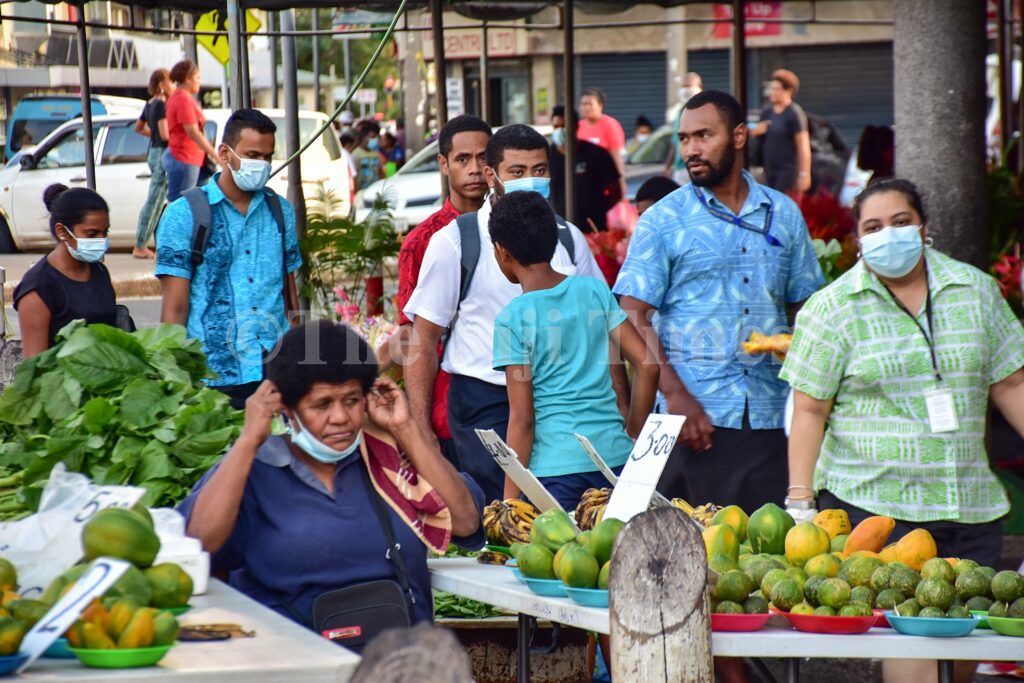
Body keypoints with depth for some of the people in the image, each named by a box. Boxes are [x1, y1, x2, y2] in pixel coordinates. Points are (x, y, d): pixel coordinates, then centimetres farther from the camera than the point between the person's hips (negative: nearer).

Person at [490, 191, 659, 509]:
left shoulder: (512, 319, -5)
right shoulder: (595, 290, 6)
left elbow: (522, 419, -7)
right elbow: (647, 365, 5)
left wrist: (511, 499, -2)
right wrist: (633, 436, 16)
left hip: (556, 466, -4)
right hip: (614, 455, 4)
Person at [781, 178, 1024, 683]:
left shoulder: (975, 290, 10)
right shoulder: (833, 308, 1)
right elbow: (809, 410, -2)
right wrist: (800, 499, -10)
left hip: (971, 505, 4)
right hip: (874, 503, -4)